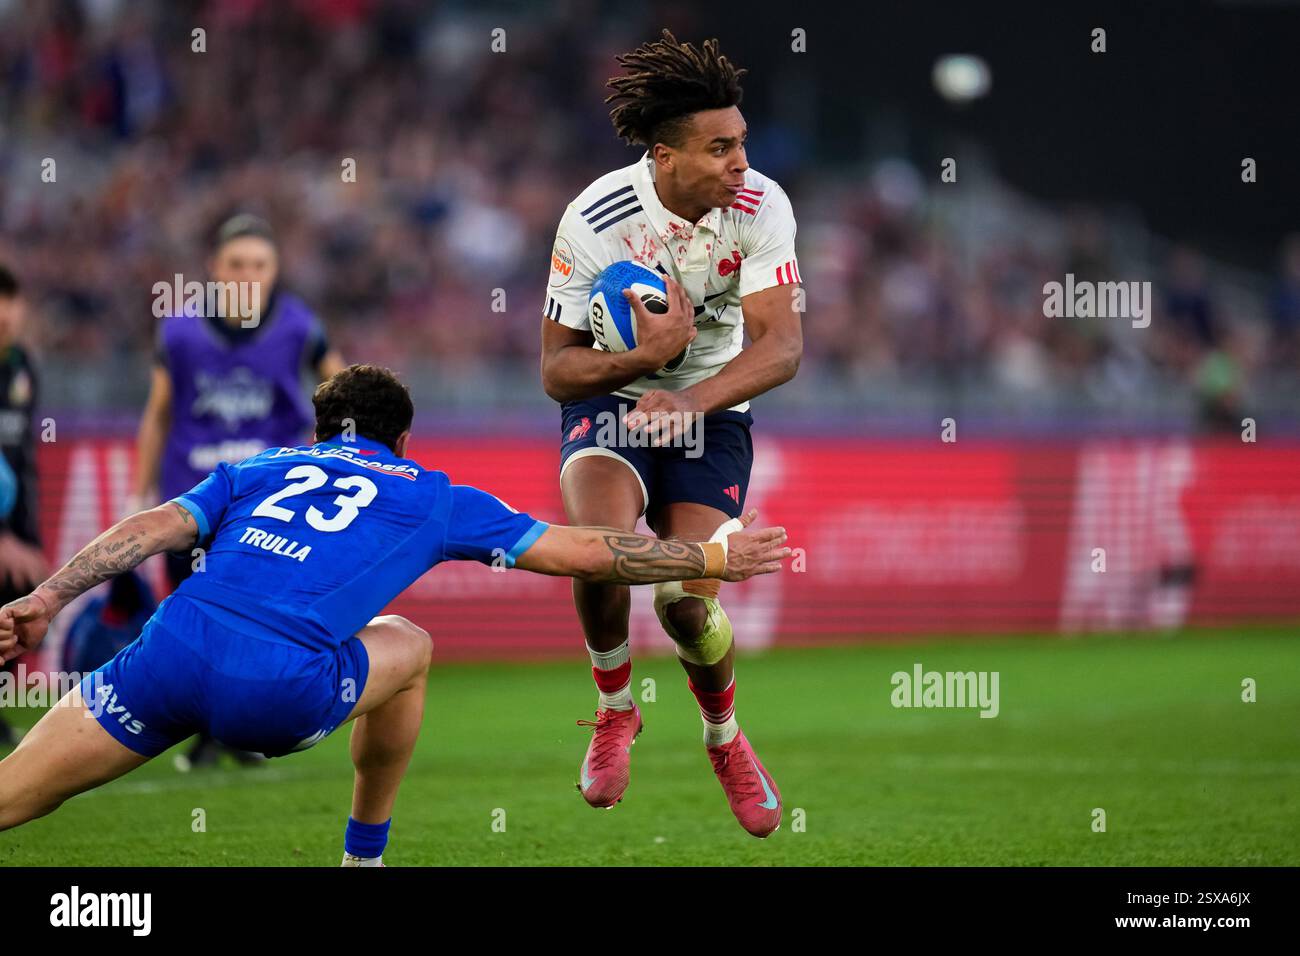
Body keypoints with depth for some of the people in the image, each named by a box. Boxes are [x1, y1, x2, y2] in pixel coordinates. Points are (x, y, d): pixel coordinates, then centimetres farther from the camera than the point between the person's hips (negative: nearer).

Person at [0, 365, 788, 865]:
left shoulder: (256, 470, 30)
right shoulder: (432, 497, 25)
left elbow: (154, 529, 12)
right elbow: (582, 553, 27)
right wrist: (712, 559, 39)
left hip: (173, 647, 2)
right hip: (280, 690, -2)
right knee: (406, 649, 29)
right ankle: (364, 856, 37)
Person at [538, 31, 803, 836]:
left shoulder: (760, 206, -17)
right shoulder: (595, 221, -21)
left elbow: (781, 346, -23)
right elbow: (557, 370, -16)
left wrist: (692, 399, -41)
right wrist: (646, 357, -36)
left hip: (714, 411, 1)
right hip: (609, 405, -1)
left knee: (685, 600, -16)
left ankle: (725, 740, 18)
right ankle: (616, 711, -2)